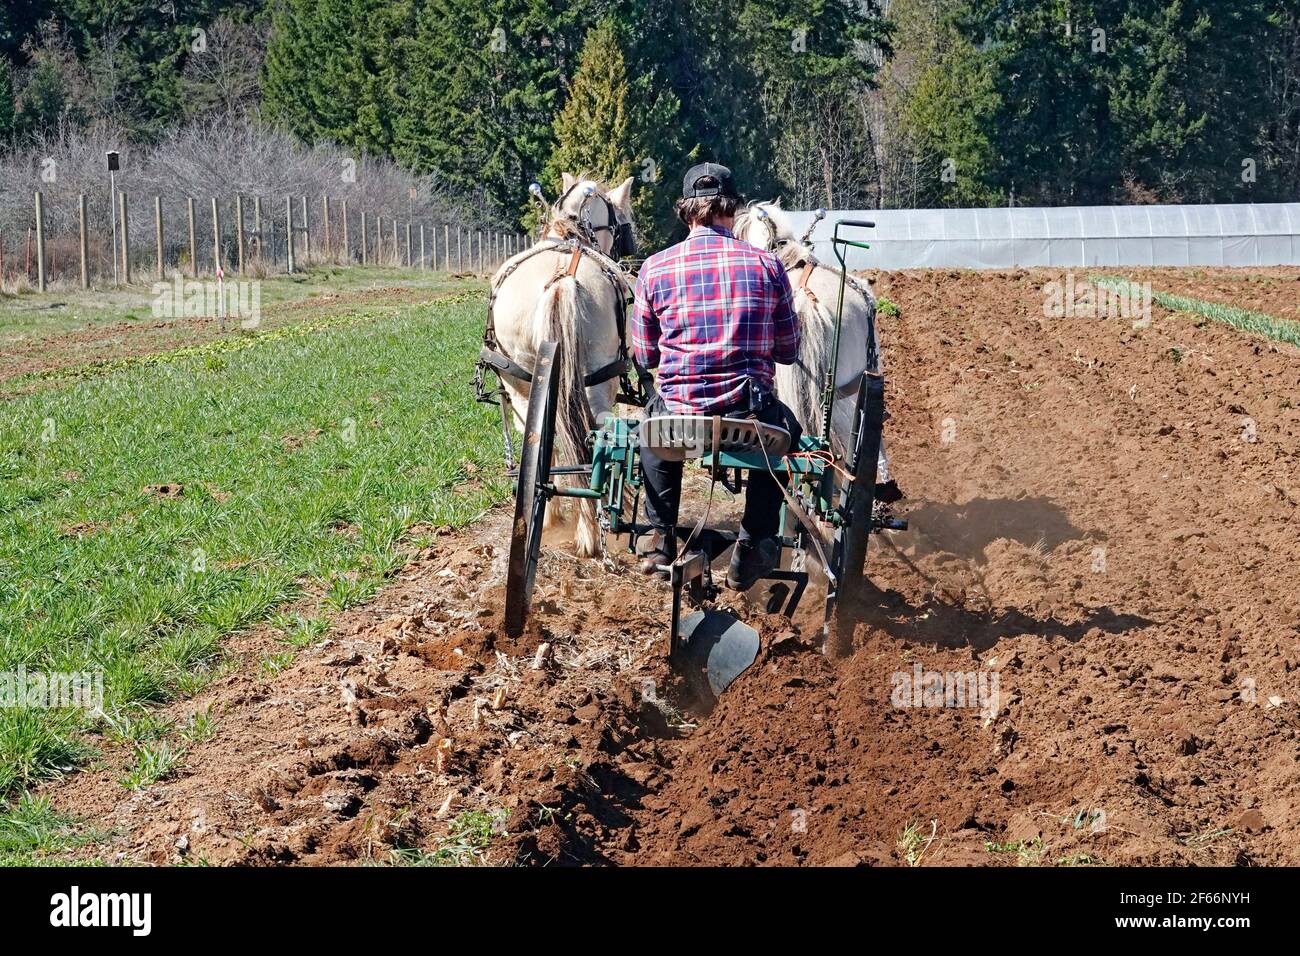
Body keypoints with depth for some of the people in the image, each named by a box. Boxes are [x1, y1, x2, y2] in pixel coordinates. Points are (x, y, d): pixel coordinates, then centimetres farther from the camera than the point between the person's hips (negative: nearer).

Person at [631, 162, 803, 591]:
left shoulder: (655, 268, -1)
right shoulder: (767, 265, 0)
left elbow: (644, 355, 9)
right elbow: (789, 351, 9)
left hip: (678, 416, 1)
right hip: (751, 417, 0)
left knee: (653, 416, 37)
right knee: (785, 429, 35)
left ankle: (659, 535, 34)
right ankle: (755, 546, 28)